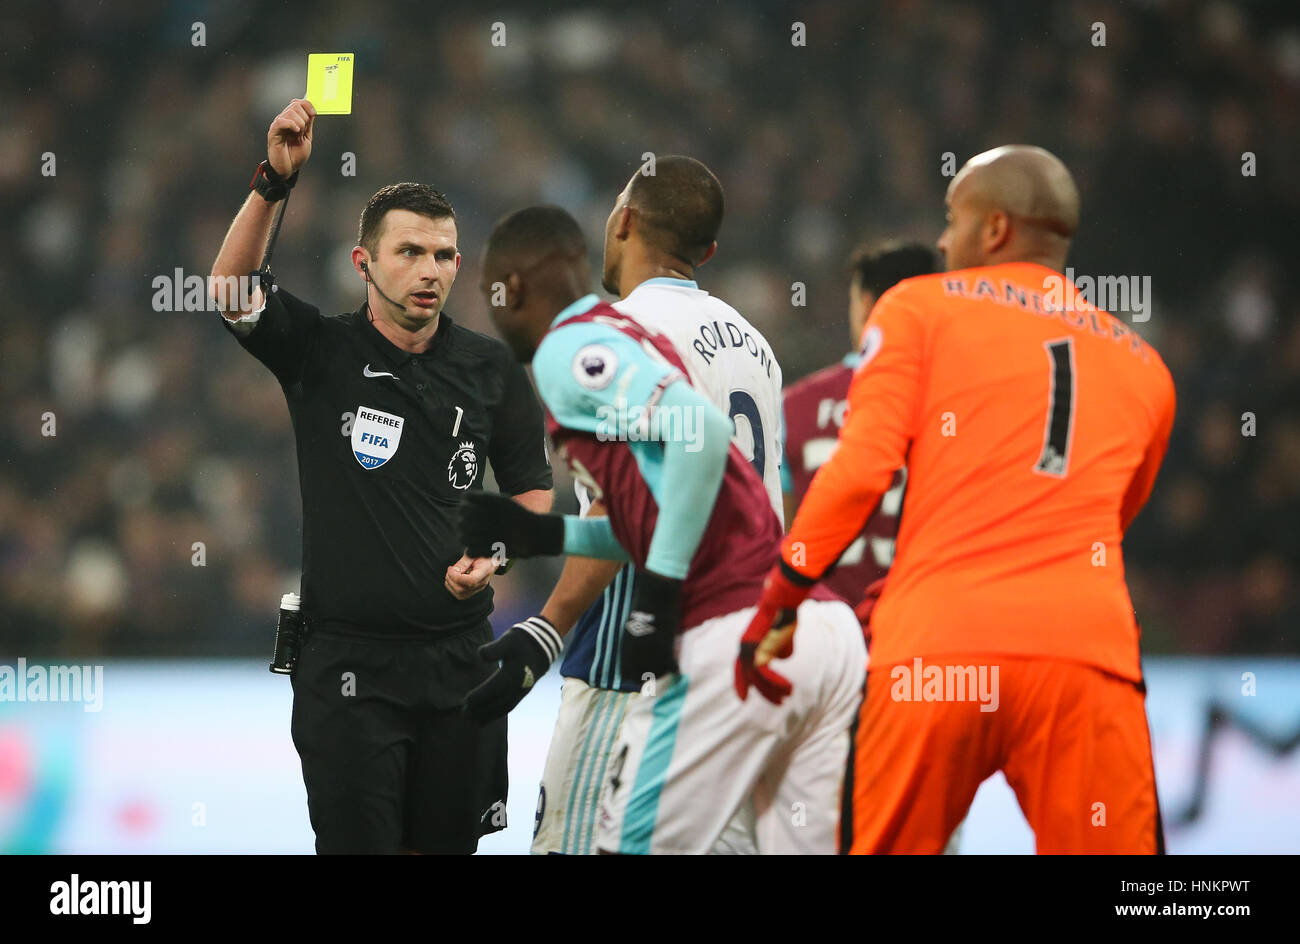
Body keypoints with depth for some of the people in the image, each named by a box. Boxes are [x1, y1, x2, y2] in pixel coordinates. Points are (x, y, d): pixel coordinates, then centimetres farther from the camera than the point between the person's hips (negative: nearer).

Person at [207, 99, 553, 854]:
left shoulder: (490, 367, 7)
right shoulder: (320, 352, -2)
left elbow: (532, 491, 15)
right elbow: (231, 293, -19)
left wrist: (494, 552, -7)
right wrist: (275, 182, -32)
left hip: (459, 654, 3)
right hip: (348, 658, -3)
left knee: (447, 844, 9)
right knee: (357, 842, -4)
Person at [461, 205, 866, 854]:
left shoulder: (569, 349, -2)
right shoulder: (627, 335, 26)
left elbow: (701, 429, -18)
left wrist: (657, 592, -16)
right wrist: (546, 536, 25)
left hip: (734, 637, -9)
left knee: (632, 843, 0)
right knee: (802, 844, 8)